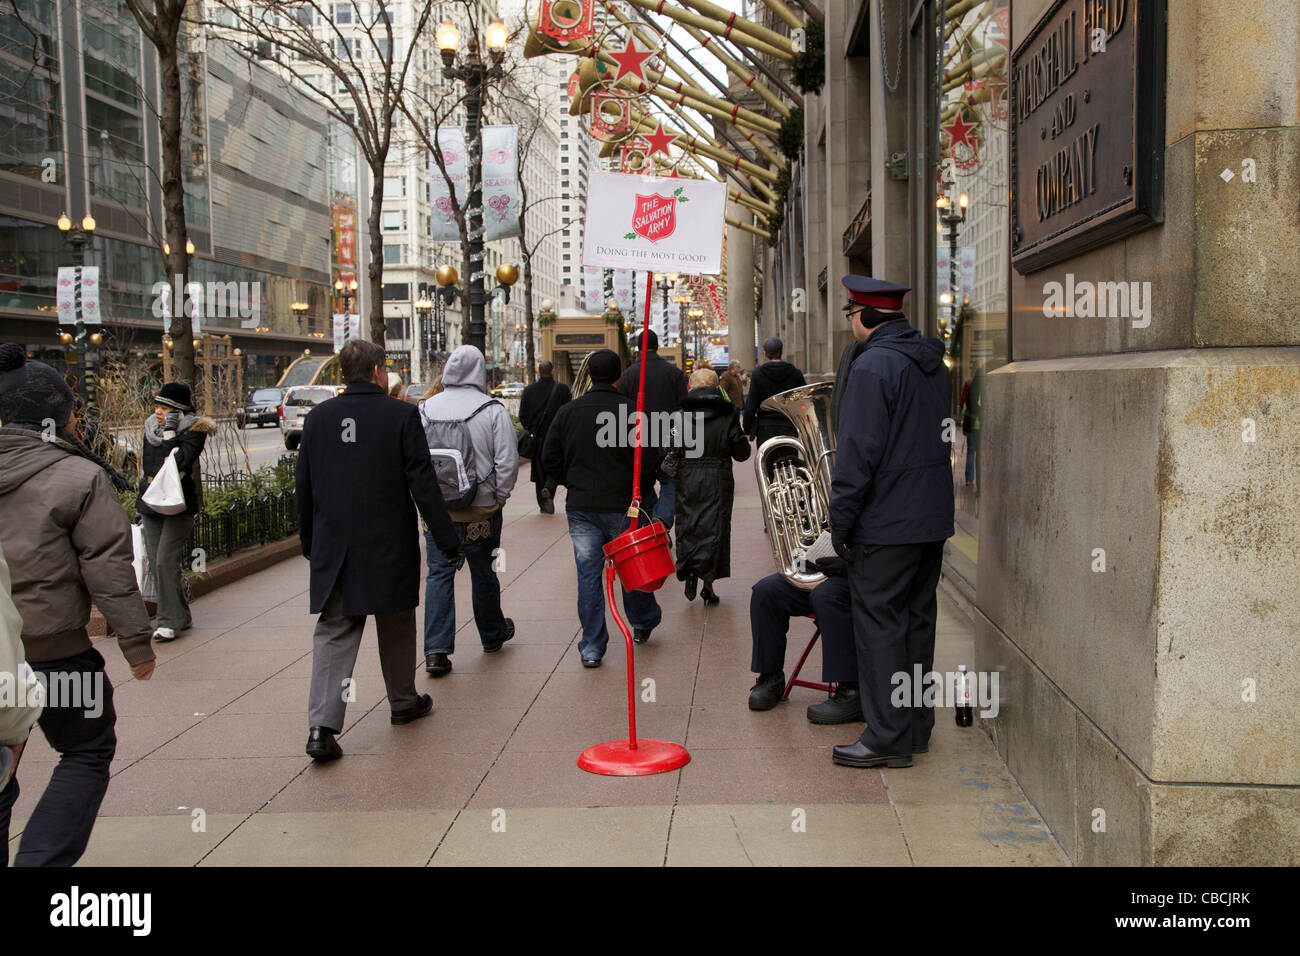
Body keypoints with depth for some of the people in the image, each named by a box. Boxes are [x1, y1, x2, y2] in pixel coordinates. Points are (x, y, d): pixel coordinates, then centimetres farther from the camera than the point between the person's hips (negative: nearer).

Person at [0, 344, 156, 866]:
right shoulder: (80, 478, -12)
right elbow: (109, 572, -12)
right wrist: (137, 644, -4)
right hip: (51, 649, -5)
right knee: (87, 751, 14)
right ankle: (42, 859, 6)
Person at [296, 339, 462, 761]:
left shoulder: (318, 417, 2)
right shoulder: (401, 415, -8)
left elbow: (304, 487, 7)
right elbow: (423, 484, -9)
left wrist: (309, 542, 19)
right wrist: (447, 539, -3)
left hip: (334, 547, 2)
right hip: (389, 546, -2)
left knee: (333, 632, 4)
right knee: (396, 628, 16)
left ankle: (322, 726, -7)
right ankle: (404, 702, 33)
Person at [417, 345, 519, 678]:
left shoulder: (425, 410, 0)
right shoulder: (493, 410, -10)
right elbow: (507, 461, -11)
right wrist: (498, 497, 1)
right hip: (481, 510, -2)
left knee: (439, 574, 6)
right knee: (484, 574, 14)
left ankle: (436, 649, -3)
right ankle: (492, 635, 34)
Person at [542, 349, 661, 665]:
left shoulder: (567, 412, 1)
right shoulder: (632, 411, -8)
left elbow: (550, 459, 3)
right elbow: (650, 459, -11)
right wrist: (638, 494, 5)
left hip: (581, 508, 2)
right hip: (622, 507, -1)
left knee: (588, 574, 4)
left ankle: (591, 648, 5)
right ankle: (642, 623, 36)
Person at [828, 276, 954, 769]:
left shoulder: (873, 366, -16)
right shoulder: (933, 362, 12)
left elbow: (858, 451, -19)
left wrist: (840, 520, -13)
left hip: (885, 523, -9)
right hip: (933, 517, 9)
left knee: (880, 626, -2)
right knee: (917, 620, 15)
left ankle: (888, 738, 4)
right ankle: (917, 727, 25)